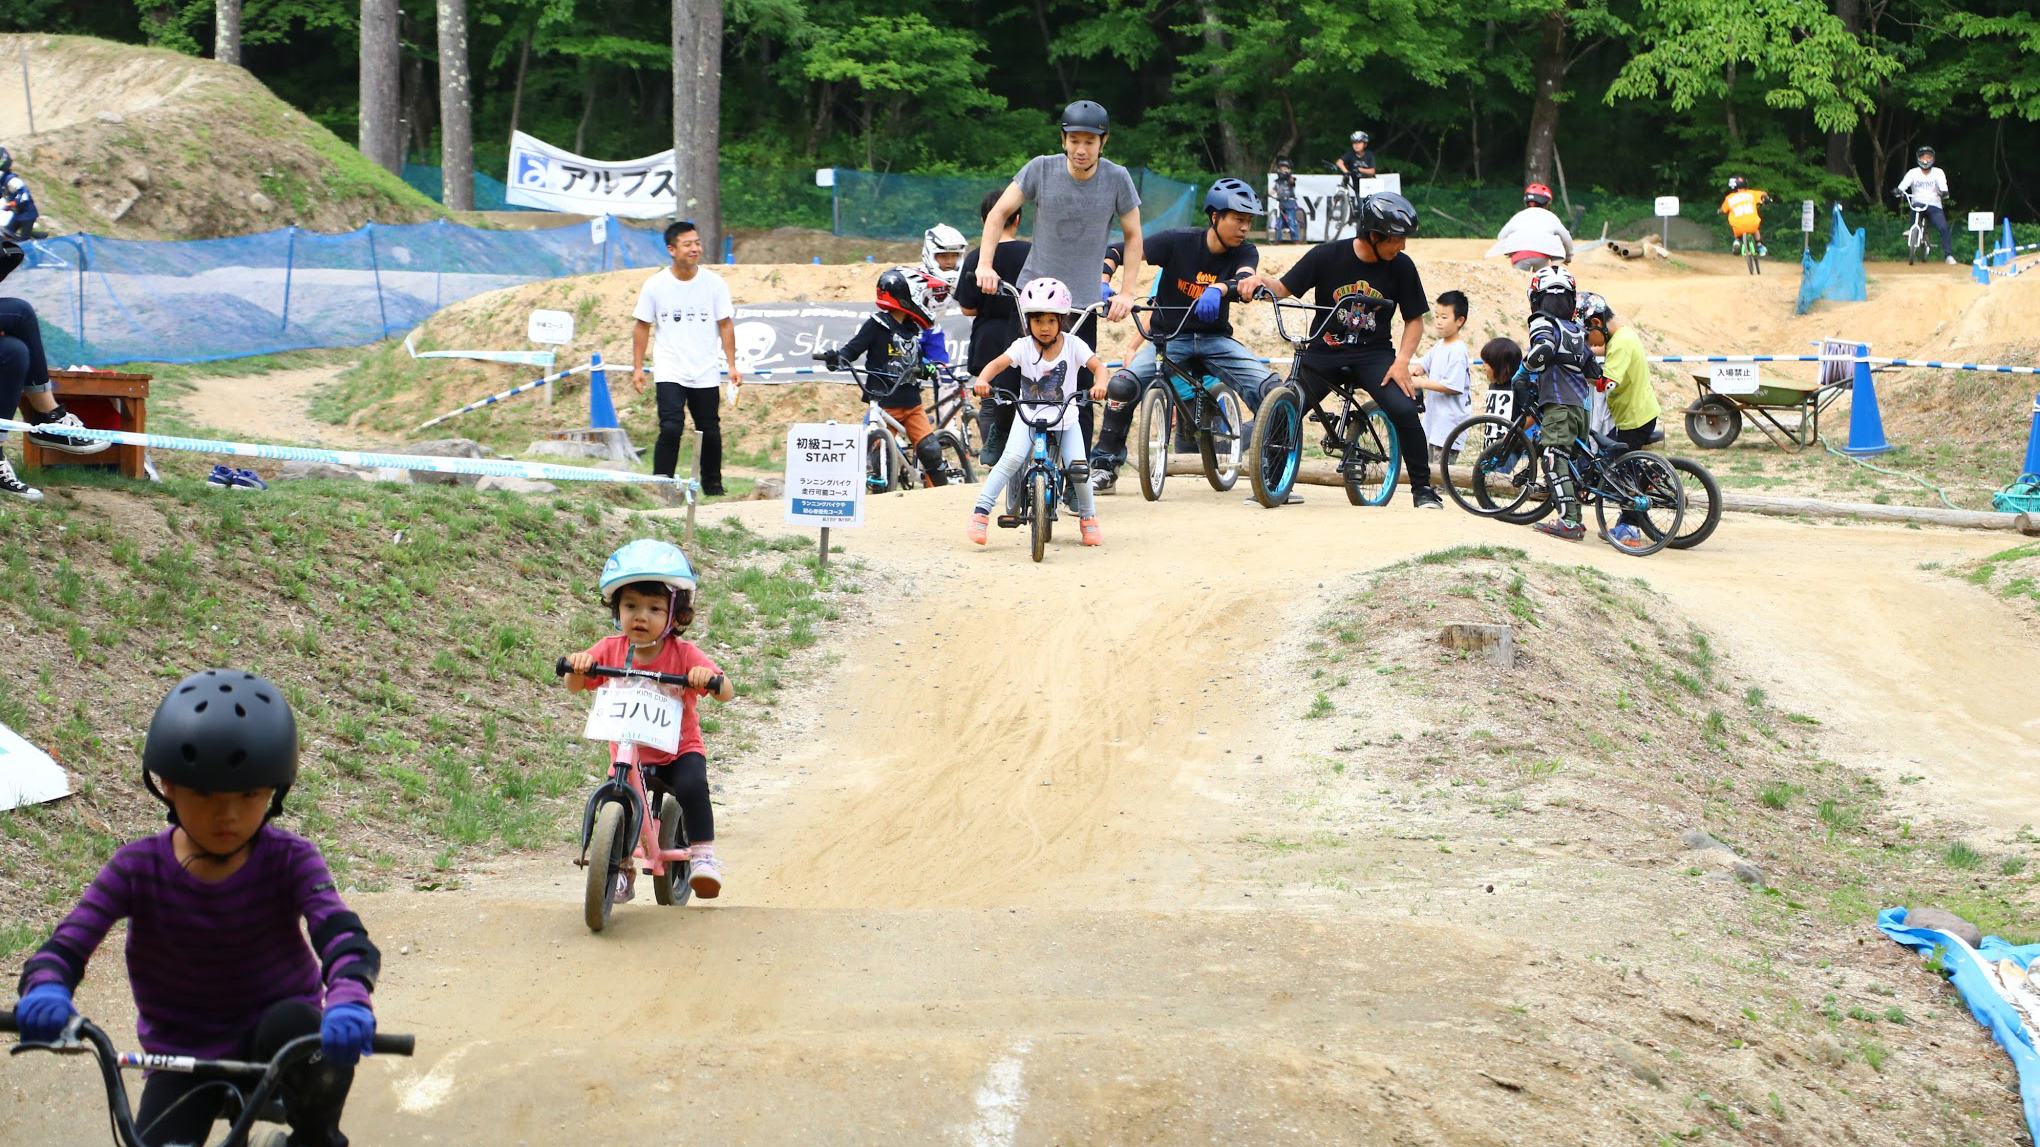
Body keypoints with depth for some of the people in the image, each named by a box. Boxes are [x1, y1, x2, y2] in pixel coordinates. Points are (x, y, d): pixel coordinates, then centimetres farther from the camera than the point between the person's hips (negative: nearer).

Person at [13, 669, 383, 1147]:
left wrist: (348, 1000, -54)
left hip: (270, 1040, -2)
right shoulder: (139, 868, -11)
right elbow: (66, 944, -19)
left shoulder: (289, 861, -14)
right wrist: (46, 992, -45)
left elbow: (342, 934, -29)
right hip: (182, 1053, 2)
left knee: (295, 1024, -36)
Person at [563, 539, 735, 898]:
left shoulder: (684, 654, -11)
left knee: (692, 785, -31)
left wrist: (708, 677, -40)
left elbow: (727, 693, -18)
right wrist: (577, 665, -29)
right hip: (628, 752, 3)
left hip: (680, 750, -2)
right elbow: (575, 687, -6)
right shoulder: (610, 650, -4)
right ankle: (621, 869, 10)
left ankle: (702, 855, -17)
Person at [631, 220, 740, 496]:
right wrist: (637, 367, 2)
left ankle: (713, 485, 27)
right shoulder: (655, 285, -2)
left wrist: (732, 365, 1)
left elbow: (725, 325, 5)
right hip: (669, 373, -2)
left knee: (710, 432, 7)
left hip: (705, 374, 2)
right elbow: (643, 327, 6)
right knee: (671, 427, -18)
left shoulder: (714, 283, 0)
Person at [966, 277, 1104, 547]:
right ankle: (980, 512, -17)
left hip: (1065, 420, 1)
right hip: (1028, 417, -1)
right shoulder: (1024, 346, -9)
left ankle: (1088, 518, 12)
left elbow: (1097, 365, -13)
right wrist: (982, 380, -42)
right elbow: (997, 363, -21)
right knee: (1011, 460, -22)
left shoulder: (1073, 345, -6)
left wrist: (1099, 384, -37)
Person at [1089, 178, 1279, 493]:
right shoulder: (1179, 241, -10)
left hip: (1215, 339, 2)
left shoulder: (1245, 253, -4)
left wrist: (1218, 290, -48)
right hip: (1168, 336, -2)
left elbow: (1244, 281, -27)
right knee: (1122, 386, -26)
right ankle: (1104, 466, -7)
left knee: (1271, 389, -20)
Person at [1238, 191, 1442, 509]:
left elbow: (1414, 319, 2)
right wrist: (1261, 279, -25)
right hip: (1325, 352, 0)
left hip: (1374, 354, 0)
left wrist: (1402, 361, -12)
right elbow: (1284, 287, -2)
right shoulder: (1327, 255, -7)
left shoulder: (1401, 266, -4)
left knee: (1404, 411, -22)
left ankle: (1422, 488, -6)